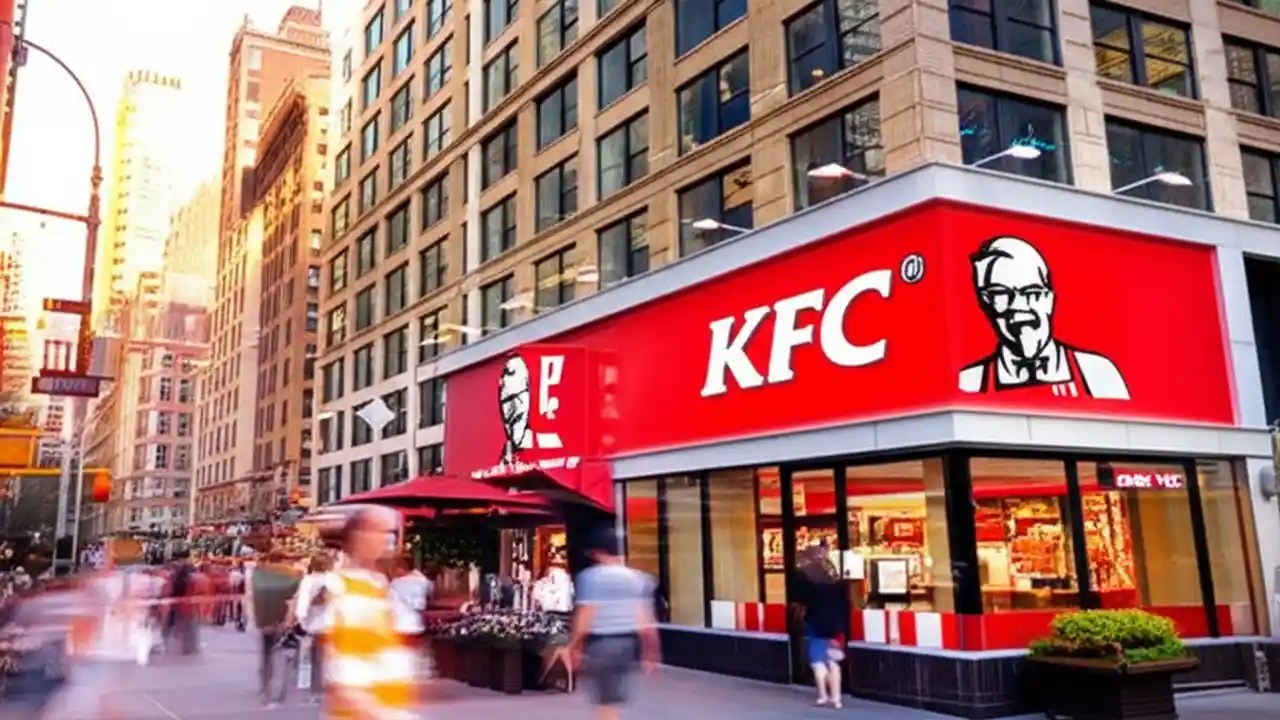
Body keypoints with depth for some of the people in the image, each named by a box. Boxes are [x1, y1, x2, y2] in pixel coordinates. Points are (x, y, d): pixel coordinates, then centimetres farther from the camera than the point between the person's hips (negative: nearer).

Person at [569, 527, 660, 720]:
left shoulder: (591, 576, -10)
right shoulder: (637, 578, 5)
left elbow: (585, 617, -14)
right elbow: (646, 620, 5)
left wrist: (574, 646, -2)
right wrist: (649, 652, 11)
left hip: (600, 643, -5)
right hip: (627, 642, 5)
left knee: (607, 703, 3)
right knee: (615, 700, 18)